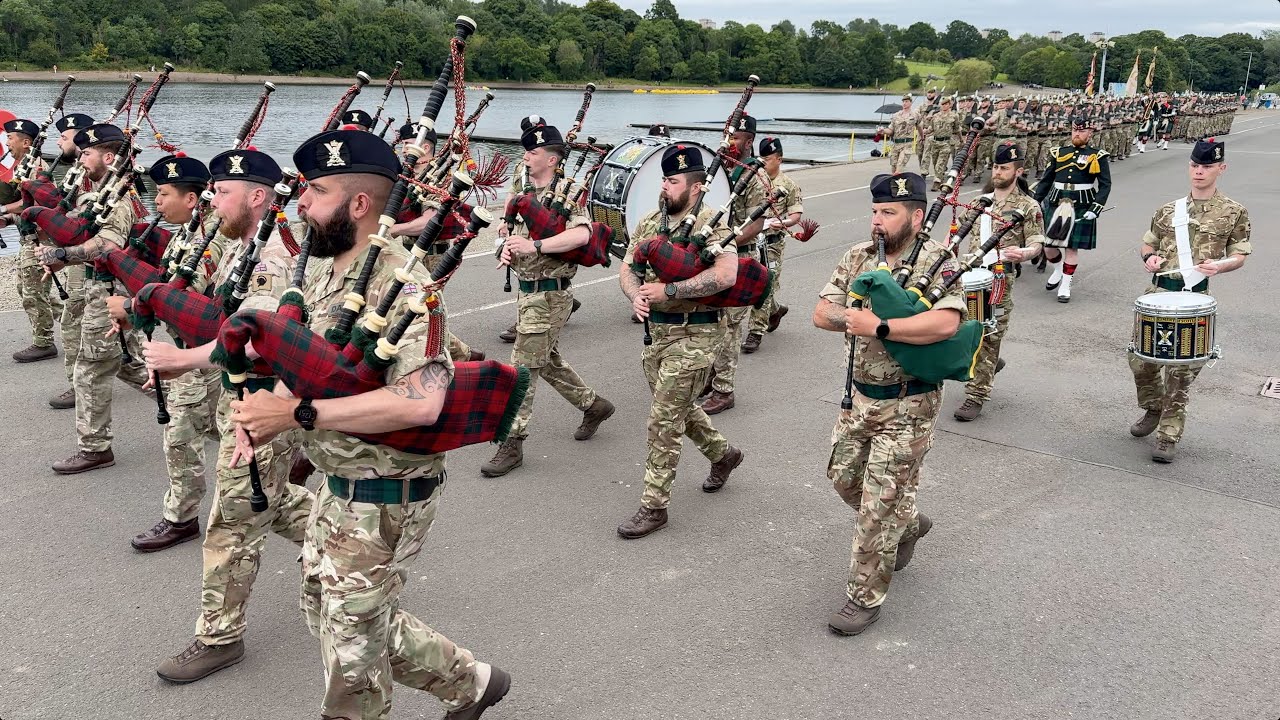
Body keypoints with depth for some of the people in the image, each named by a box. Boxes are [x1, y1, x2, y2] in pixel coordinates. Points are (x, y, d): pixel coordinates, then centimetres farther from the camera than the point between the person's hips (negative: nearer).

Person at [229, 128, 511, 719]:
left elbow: (421, 402, -36)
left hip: (385, 500, -9)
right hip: (339, 486, 9)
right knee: (327, 609, 25)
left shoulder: (400, 284, -24)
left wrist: (298, 414, -33)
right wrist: (265, 408, -6)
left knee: (350, 645, 8)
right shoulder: (322, 270, 4)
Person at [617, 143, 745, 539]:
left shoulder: (712, 224, -13)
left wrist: (669, 289, -27)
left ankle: (654, 505, 5)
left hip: (694, 334, -7)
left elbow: (726, 274, -28)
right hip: (656, 330, 8)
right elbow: (627, 270, 7)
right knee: (678, 408, 21)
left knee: (664, 420, -6)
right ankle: (723, 453, 47)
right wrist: (636, 296, -16)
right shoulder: (649, 222, 7)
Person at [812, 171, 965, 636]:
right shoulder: (857, 258, 4)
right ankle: (909, 525, 47)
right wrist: (851, 318, -19)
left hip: (907, 406, -7)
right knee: (845, 478, 21)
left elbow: (946, 322, -32)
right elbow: (821, 314, 1)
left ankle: (866, 597, 13)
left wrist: (878, 326, -31)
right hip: (860, 396, 7)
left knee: (879, 504, -2)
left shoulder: (936, 262, -15)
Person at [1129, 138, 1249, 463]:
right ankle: (1152, 410, 32)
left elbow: (1239, 256, 5)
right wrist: (1149, 258, -2)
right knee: (1140, 358, 5)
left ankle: (1169, 434, 7)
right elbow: (1147, 244, 21)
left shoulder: (1234, 213, 2)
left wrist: (1219, 265, -16)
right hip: (1158, 291, 4)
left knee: (1180, 368, -4)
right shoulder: (1168, 210, 11)